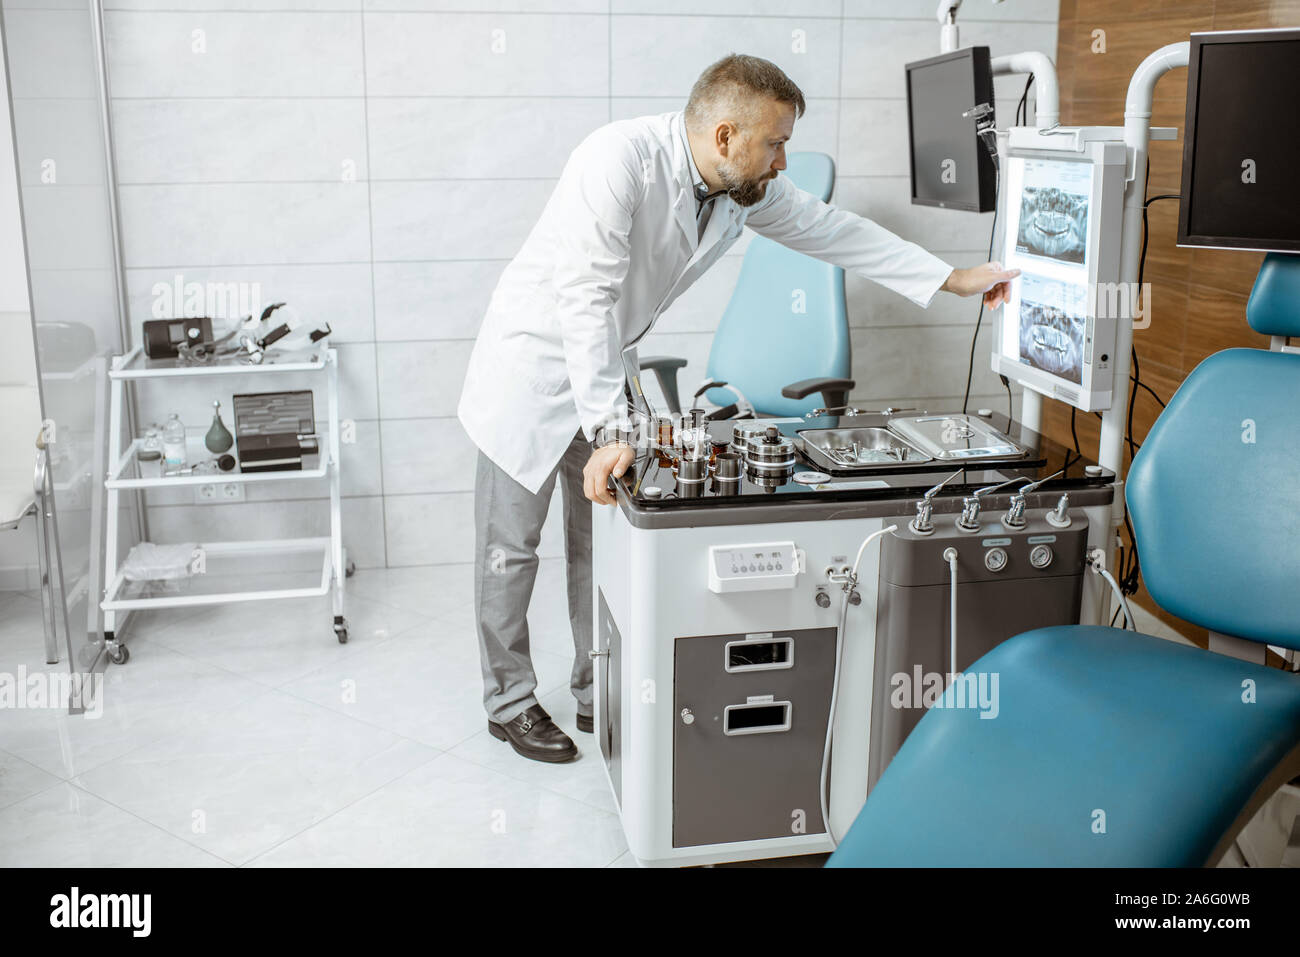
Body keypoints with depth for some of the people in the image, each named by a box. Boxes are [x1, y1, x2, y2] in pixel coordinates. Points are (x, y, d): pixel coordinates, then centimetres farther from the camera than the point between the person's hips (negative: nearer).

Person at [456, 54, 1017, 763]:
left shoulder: (746, 188, -6)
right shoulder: (619, 160, -29)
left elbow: (828, 229, 6)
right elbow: (585, 297, -33)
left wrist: (953, 278, 7)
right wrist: (608, 428, -35)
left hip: (607, 368, 6)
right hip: (535, 363, -6)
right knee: (509, 551, 3)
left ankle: (599, 695, 26)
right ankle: (510, 702, 21)